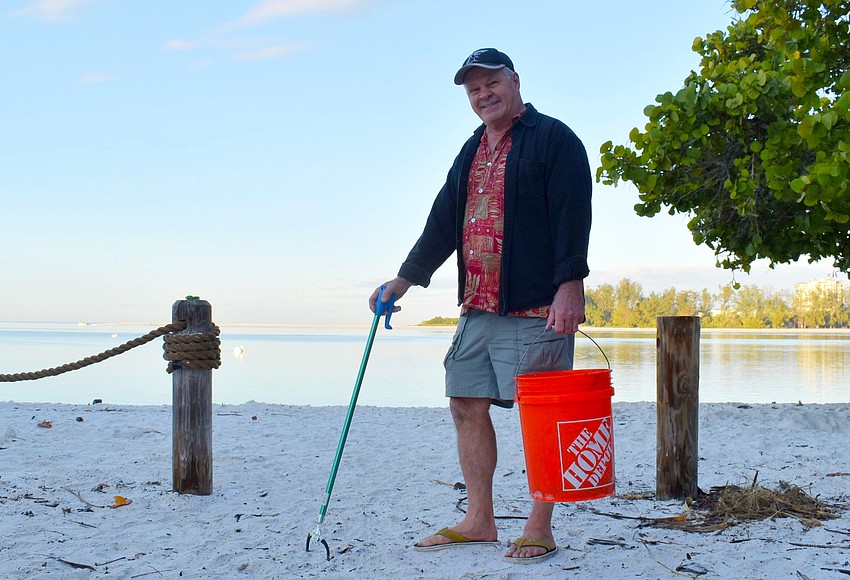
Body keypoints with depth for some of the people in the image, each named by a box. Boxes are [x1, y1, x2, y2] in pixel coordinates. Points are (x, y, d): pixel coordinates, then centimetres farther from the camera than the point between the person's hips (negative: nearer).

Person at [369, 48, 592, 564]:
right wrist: (407, 277, 24)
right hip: (478, 305, 8)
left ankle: (540, 529, 5)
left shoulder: (553, 138, -3)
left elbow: (572, 215, -12)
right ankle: (479, 521, 16)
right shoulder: (472, 151, 21)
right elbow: (444, 220, 25)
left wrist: (569, 286, -20)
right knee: (467, 406, 7)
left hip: (536, 305, -8)